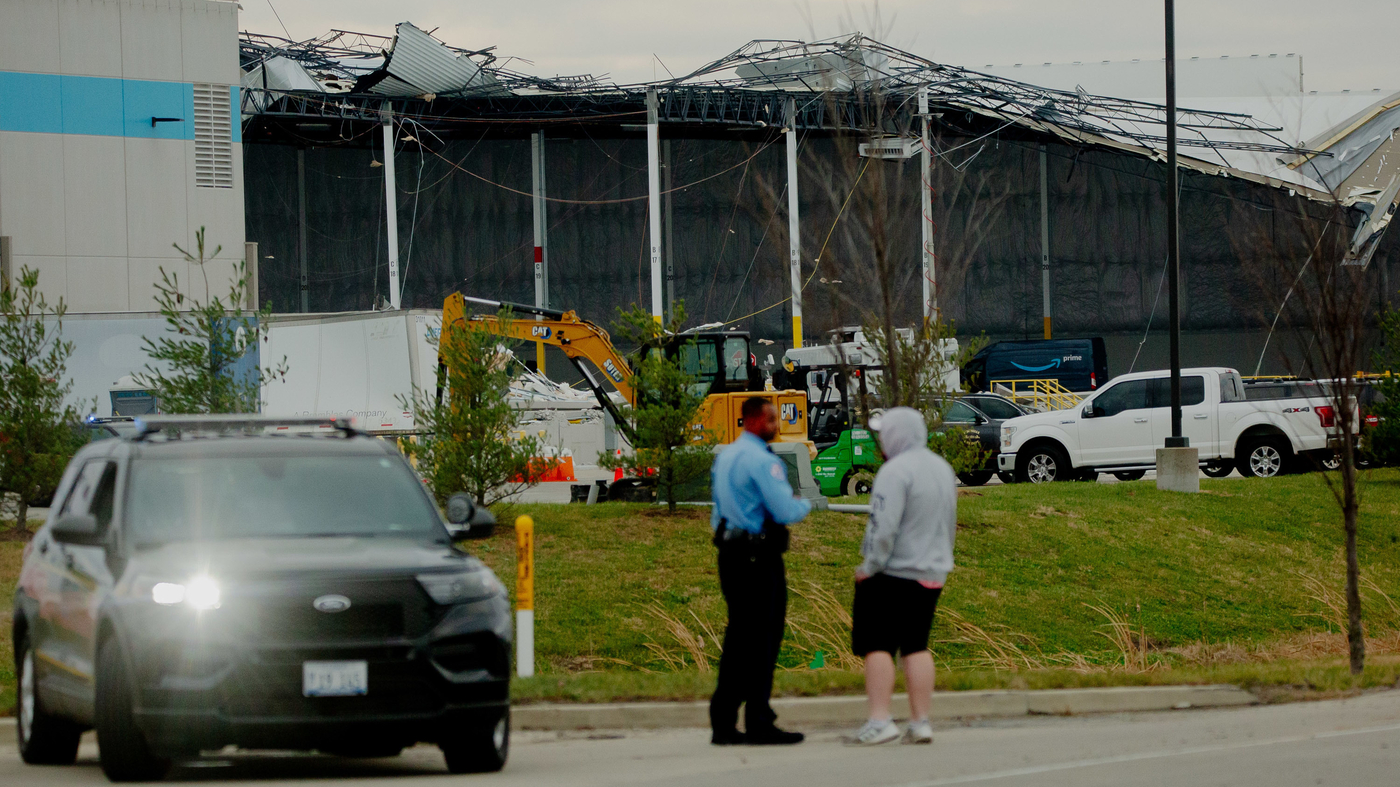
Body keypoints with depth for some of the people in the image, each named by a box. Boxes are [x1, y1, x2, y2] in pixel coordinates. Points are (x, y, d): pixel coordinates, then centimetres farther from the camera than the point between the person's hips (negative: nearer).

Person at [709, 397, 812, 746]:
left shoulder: (723, 457, 14)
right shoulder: (762, 461, -15)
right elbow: (786, 513, -19)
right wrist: (805, 504, 1)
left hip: (730, 555, 9)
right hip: (759, 560, -9)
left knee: (737, 638, 12)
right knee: (762, 639, -2)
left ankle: (723, 723, 11)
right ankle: (758, 723, 0)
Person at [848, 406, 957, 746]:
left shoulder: (895, 471, -15)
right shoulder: (943, 469, 13)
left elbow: (884, 526, -21)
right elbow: (950, 524, 21)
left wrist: (869, 566, -13)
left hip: (892, 575, -8)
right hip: (931, 574, 8)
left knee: (877, 645, -4)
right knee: (916, 645, 11)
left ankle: (880, 720, -10)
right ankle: (920, 721, 7)